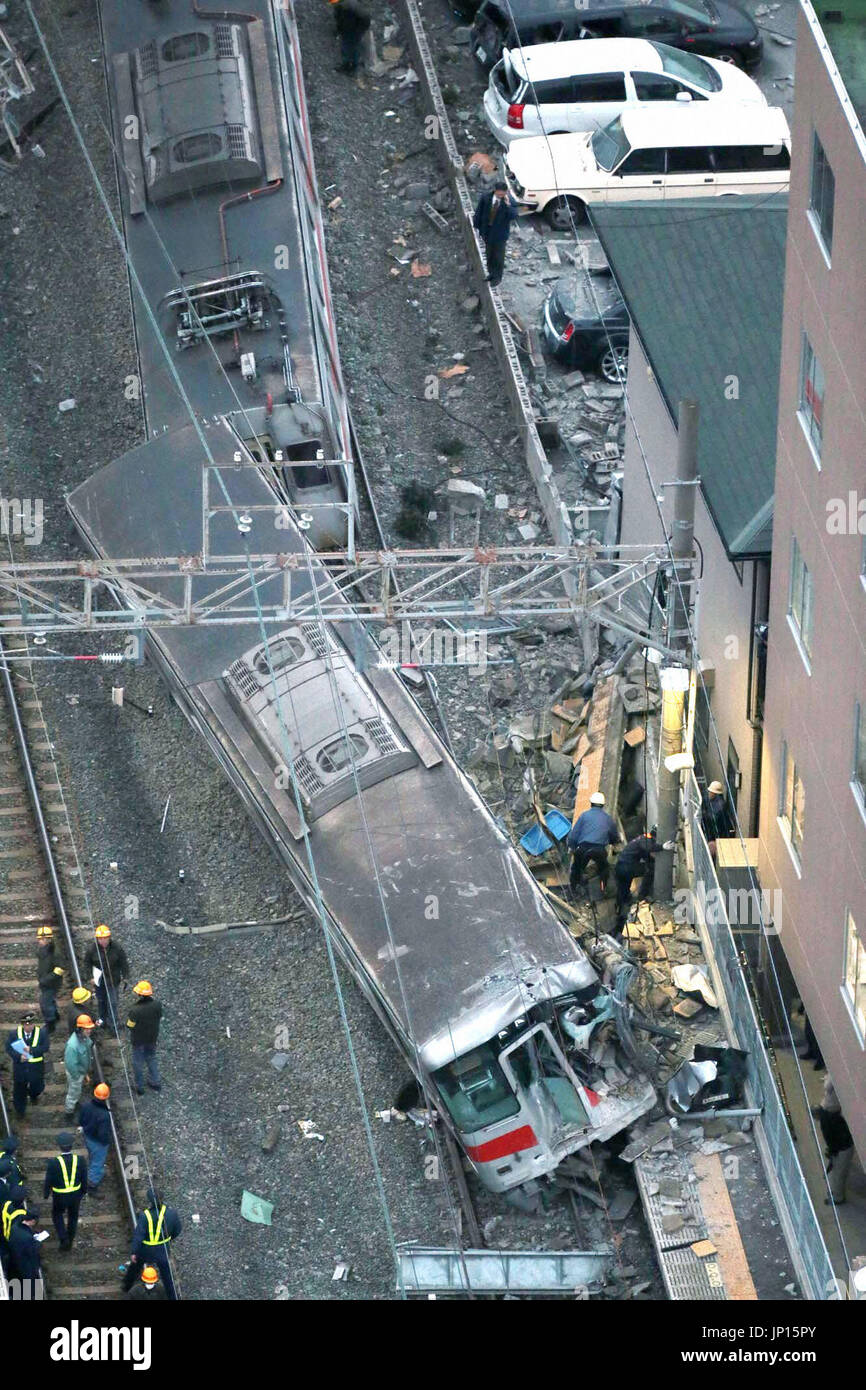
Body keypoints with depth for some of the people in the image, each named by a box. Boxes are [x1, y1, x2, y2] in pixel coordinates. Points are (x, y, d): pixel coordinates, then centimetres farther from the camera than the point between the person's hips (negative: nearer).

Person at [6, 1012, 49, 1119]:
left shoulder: (42, 1033, -15)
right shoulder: (14, 1033, -14)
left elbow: (45, 1047, -17)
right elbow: (9, 1048, -11)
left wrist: (31, 1050, -31)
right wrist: (19, 1056, -26)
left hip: (36, 1067, 0)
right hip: (20, 1067, 0)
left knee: (37, 1087, 21)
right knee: (19, 1089, 15)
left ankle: (33, 1096, 58)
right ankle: (20, 1110, 38)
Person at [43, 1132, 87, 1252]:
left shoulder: (53, 1163, -30)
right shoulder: (80, 1161, -23)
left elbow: (48, 1182, -16)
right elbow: (84, 1181, -8)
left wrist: (46, 1194, 4)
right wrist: (83, 1193, 12)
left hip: (59, 1197, -2)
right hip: (76, 1195, 2)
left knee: (57, 1214, 29)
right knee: (72, 1216, 27)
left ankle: (64, 1239, 18)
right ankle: (69, 1242, 43)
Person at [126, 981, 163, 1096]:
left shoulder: (135, 1010, -34)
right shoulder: (157, 1005, -21)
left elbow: (130, 1026, -22)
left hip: (138, 1040, -4)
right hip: (152, 1038, 4)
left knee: (138, 1063, 18)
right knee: (151, 1058, 27)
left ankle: (140, 1087, 32)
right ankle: (155, 1082, 39)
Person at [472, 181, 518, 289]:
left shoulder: (510, 202, -20)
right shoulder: (485, 198, -13)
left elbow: (513, 216, -32)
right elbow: (479, 212, -3)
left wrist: (508, 205, -43)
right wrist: (476, 227, 1)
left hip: (500, 234, -3)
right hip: (487, 231, 3)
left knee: (499, 255, 13)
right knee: (489, 253, 22)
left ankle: (497, 277, 32)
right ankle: (491, 273, 43)